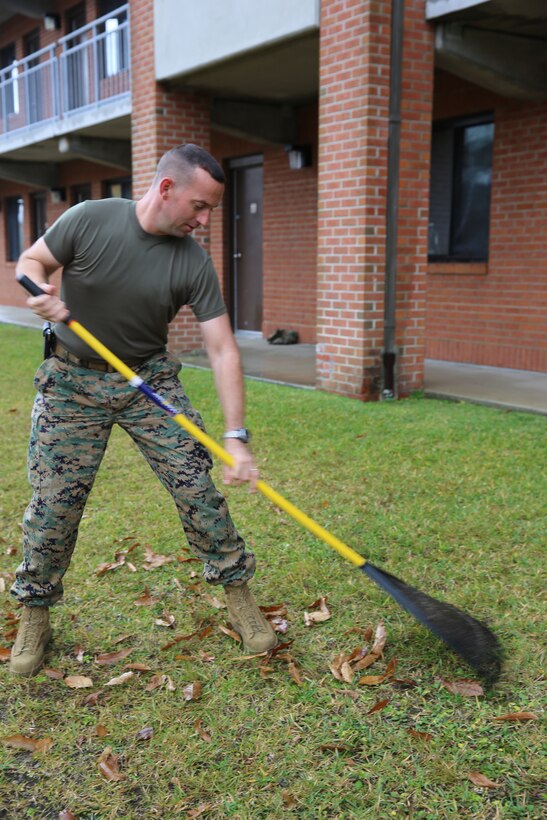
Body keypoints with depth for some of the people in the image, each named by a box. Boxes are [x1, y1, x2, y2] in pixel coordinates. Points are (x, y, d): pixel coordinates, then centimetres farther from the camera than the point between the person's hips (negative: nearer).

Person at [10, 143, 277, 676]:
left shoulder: (193, 263, -13)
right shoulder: (88, 220, -14)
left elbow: (222, 350, -15)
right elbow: (30, 262, 1)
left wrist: (236, 437, -21)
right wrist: (41, 292, -25)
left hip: (149, 379, 1)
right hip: (72, 379, -1)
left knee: (196, 486, -7)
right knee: (54, 503, -1)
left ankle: (238, 592, 13)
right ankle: (34, 616, 21)